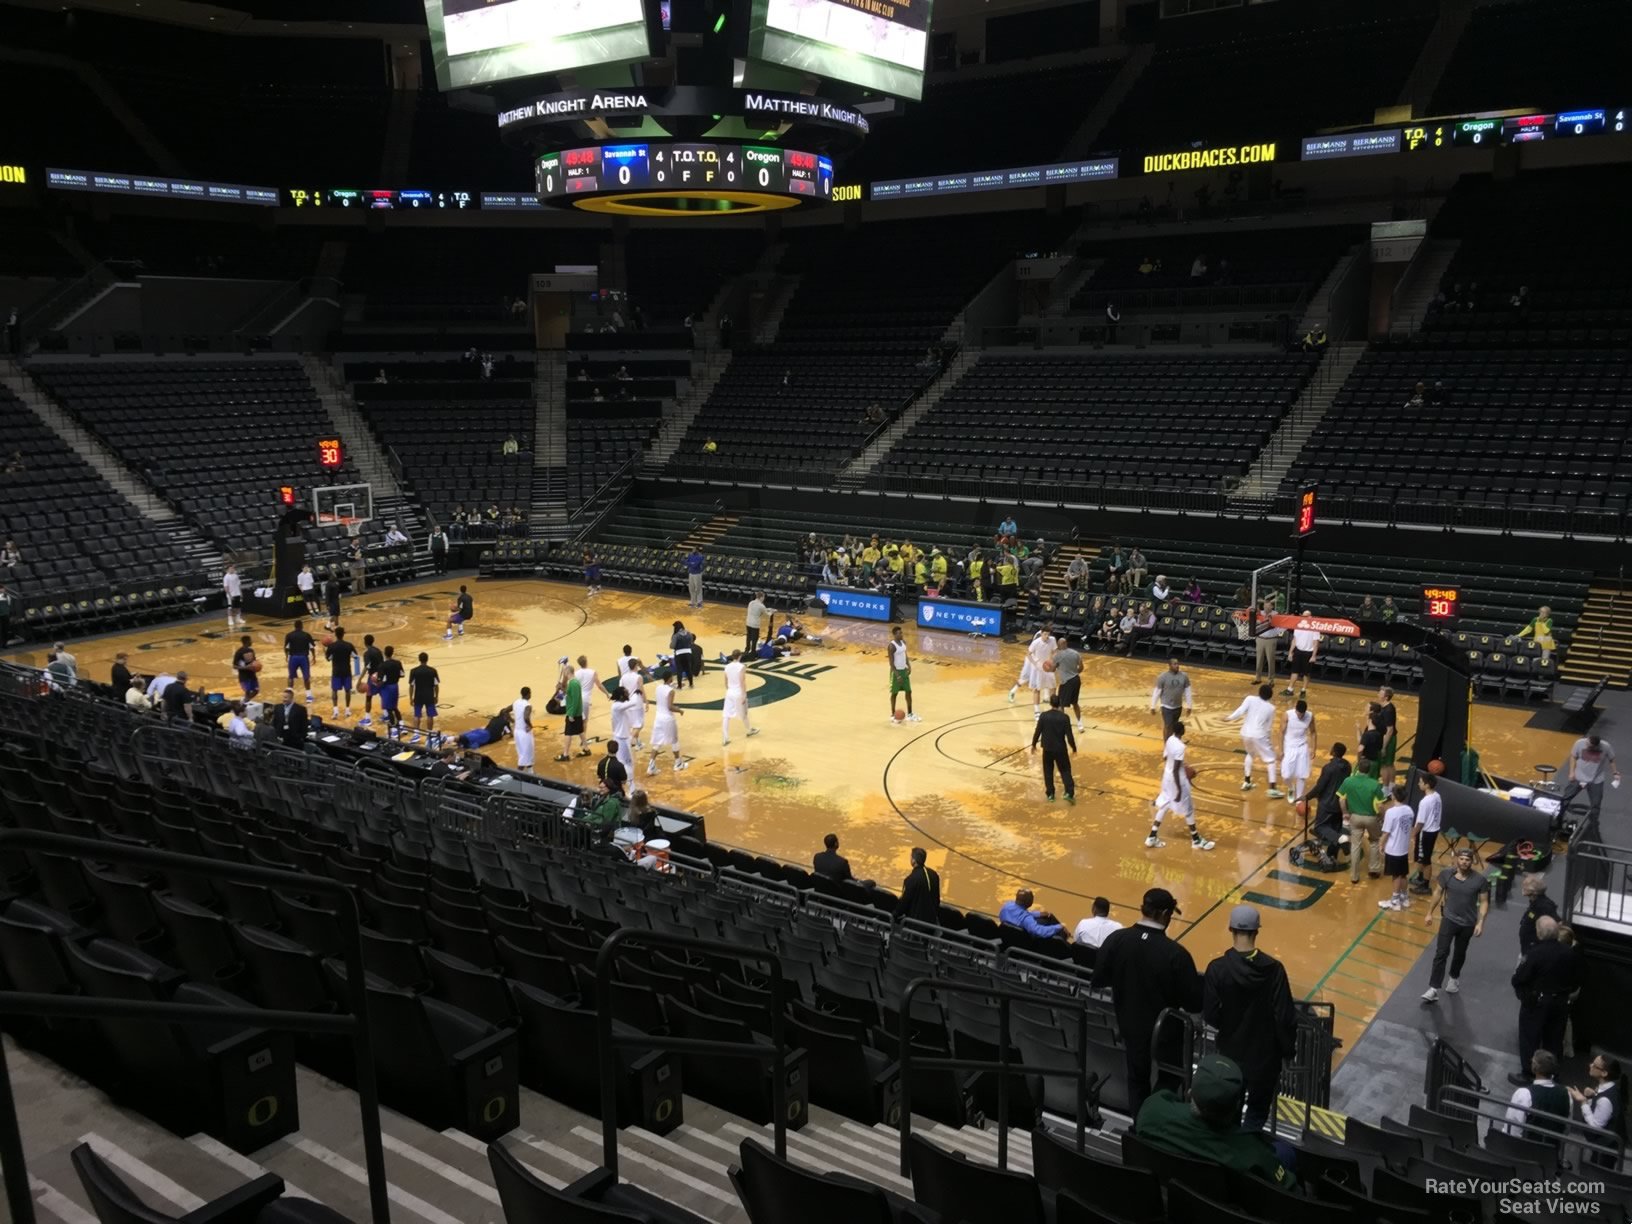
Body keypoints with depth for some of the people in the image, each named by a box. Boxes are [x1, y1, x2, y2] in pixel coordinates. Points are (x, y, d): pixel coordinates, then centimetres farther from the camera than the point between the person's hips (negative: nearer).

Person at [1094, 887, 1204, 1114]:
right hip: (1165, 1029, -3)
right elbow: (1194, 1002, -21)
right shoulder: (1175, 953, -27)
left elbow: (1098, 981, -5)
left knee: (1137, 1079, 23)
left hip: (1130, 1025, 3)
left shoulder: (1116, 940, -17)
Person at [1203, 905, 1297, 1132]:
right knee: (1258, 1113, 18)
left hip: (1231, 1053, 1)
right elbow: (1284, 1016, -15)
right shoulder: (1273, 969, -18)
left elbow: (1210, 1015, -14)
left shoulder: (1217, 969, -18)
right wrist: (1289, 1049, 2)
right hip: (1265, 1055, -1)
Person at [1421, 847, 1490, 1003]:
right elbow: (1438, 892, 1)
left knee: (1459, 953, 19)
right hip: (1449, 919, 0)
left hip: (1468, 923, 0)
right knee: (1441, 953, -7)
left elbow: (1484, 902, -6)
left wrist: (1480, 922, -13)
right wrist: (1430, 913, 5)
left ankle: (1453, 979, 45)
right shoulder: (1446, 874, -13)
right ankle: (1433, 989, -6)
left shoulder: (1480, 880, -16)